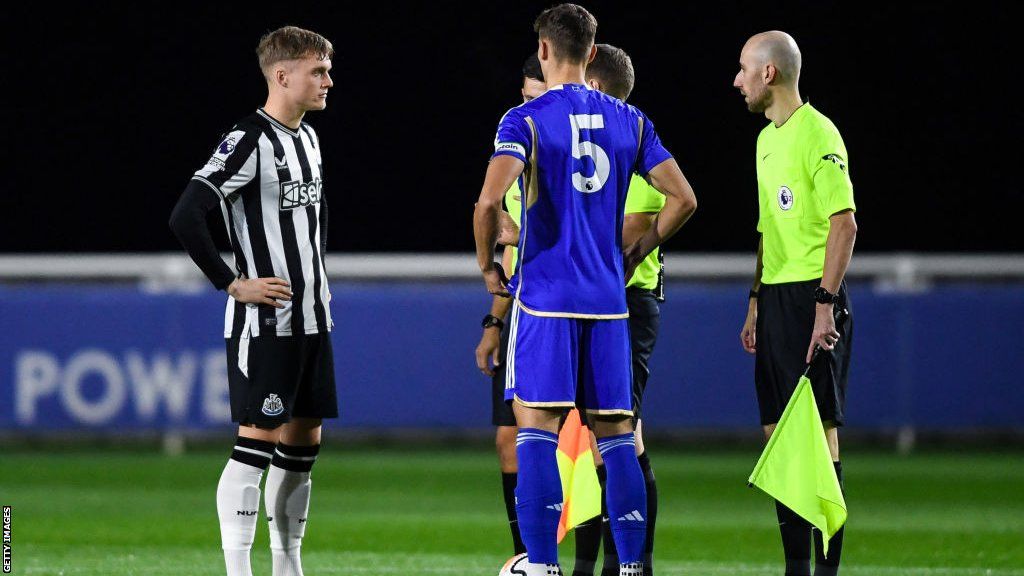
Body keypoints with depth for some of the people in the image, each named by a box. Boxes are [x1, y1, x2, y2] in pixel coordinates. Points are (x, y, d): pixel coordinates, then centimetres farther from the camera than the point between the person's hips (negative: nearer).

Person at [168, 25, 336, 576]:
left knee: (302, 443, 10)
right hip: (263, 323, -8)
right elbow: (185, 218, -22)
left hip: (311, 319, 8)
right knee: (256, 441, -9)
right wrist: (233, 284, -17)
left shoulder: (307, 137, 13)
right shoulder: (249, 142, -15)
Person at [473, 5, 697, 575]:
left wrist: (487, 265, -3)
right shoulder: (630, 120, 8)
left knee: (537, 429, -3)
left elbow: (490, 200, -19)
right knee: (616, 435, 8)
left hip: (544, 295, -4)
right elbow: (683, 199, 8)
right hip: (608, 297, 4)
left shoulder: (525, 120, -6)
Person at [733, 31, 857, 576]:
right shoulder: (768, 138, 17)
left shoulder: (817, 134, -11)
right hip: (776, 296, 9)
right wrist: (755, 301, 20)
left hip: (813, 294, -9)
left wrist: (825, 303, -21)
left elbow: (844, 223, -16)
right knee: (778, 430, 8)